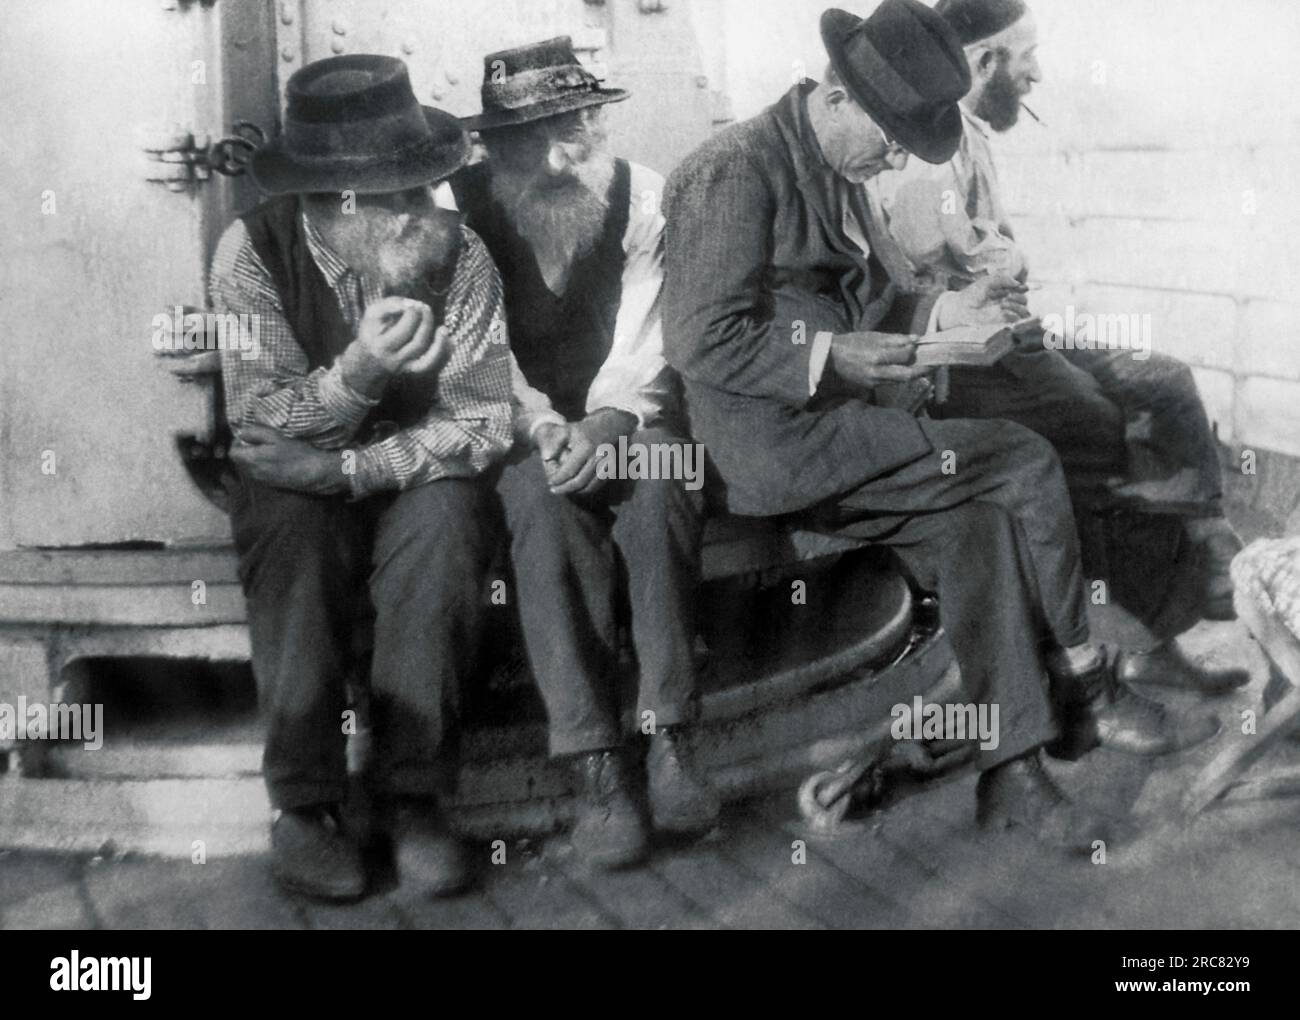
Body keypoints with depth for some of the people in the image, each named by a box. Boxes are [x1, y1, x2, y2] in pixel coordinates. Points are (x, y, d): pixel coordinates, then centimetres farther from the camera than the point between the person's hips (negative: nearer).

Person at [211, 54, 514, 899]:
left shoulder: (461, 256, -13)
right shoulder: (254, 251, -15)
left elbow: (484, 423, -15)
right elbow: (260, 425, -19)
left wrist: (349, 467, -25)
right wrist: (360, 370, -38)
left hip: (417, 477, 0)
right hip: (297, 485, 0)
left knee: (445, 520, -32)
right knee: (293, 528, -32)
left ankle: (414, 795, -22)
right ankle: (303, 802, -20)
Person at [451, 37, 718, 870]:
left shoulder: (643, 195, -1)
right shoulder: (464, 205, -4)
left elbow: (645, 335, -9)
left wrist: (609, 420, -28)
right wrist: (543, 427, -25)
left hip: (626, 412, 1)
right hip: (521, 425, -1)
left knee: (659, 483, -33)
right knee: (544, 496, -34)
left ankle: (668, 739, -33)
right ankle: (597, 764, -37)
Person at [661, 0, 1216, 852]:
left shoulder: (836, 176, 16)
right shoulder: (736, 170, -12)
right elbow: (703, 342, -17)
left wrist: (942, 311, 7)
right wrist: (831, 357, -23)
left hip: (826, 433, 8)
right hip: (773, 441, -8)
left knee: (977, 525, -13)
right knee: (1026, 463, -13)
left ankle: (1013, 772, -8)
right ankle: (1087, 696, 2)